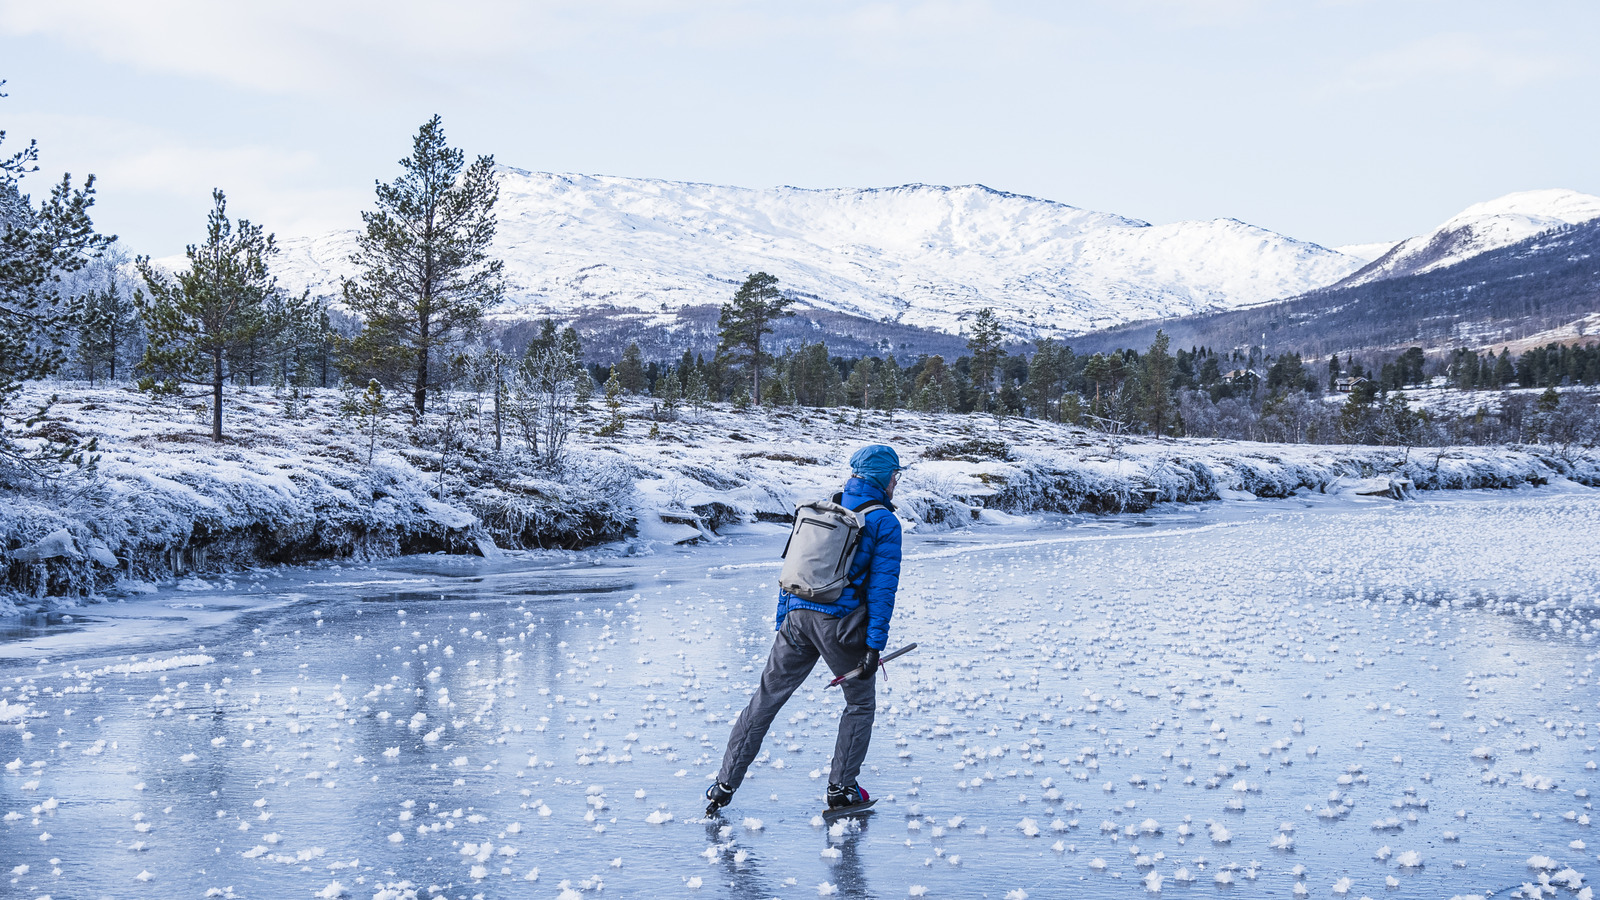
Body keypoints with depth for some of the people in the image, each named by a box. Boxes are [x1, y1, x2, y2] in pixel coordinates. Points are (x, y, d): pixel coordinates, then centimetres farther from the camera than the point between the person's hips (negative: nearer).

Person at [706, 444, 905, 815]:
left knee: (765, 699, 11)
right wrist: (874, 645, -9)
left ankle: (724, 786, 11)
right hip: (840, 624, -5)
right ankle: (841, 789, 17)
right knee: (860, 703, 17)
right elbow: (882, 587, -9)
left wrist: (782, 623, 20)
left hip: (797, 616, 5)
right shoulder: (884, 522, -2)